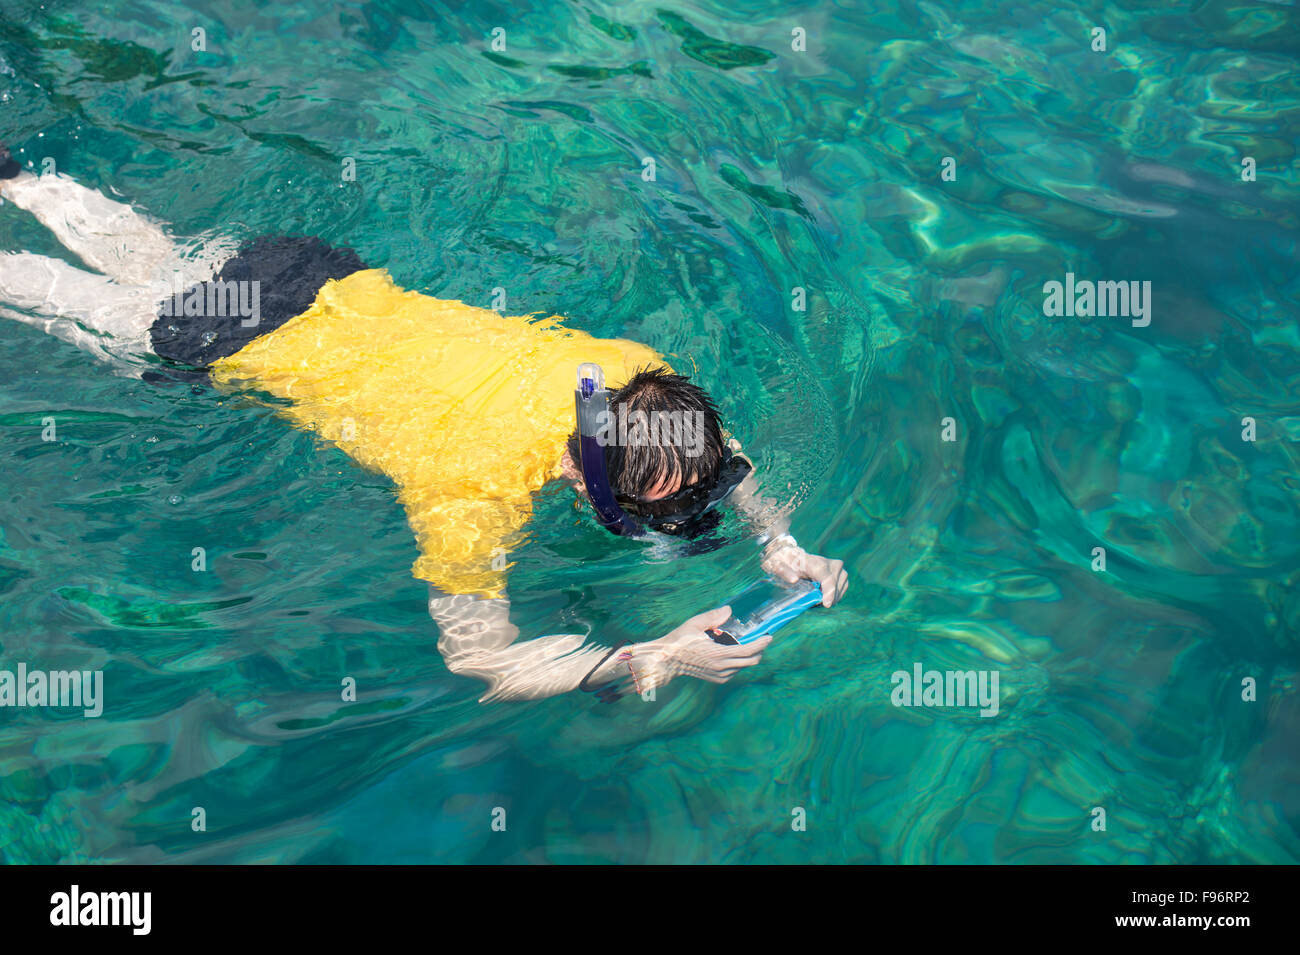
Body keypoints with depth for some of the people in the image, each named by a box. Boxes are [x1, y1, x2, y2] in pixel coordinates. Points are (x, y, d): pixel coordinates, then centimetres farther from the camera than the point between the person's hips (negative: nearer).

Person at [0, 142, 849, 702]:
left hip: (342, 282, 5)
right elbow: (476, 658, -41)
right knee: (96, 309, 24)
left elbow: (722, 450, -6)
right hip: (245, 342, -5)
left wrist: (780, 544, -22)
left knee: (154, 256, 30)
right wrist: (654, 659, -47)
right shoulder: (475, 488, -41)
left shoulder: (631, 374, -25)